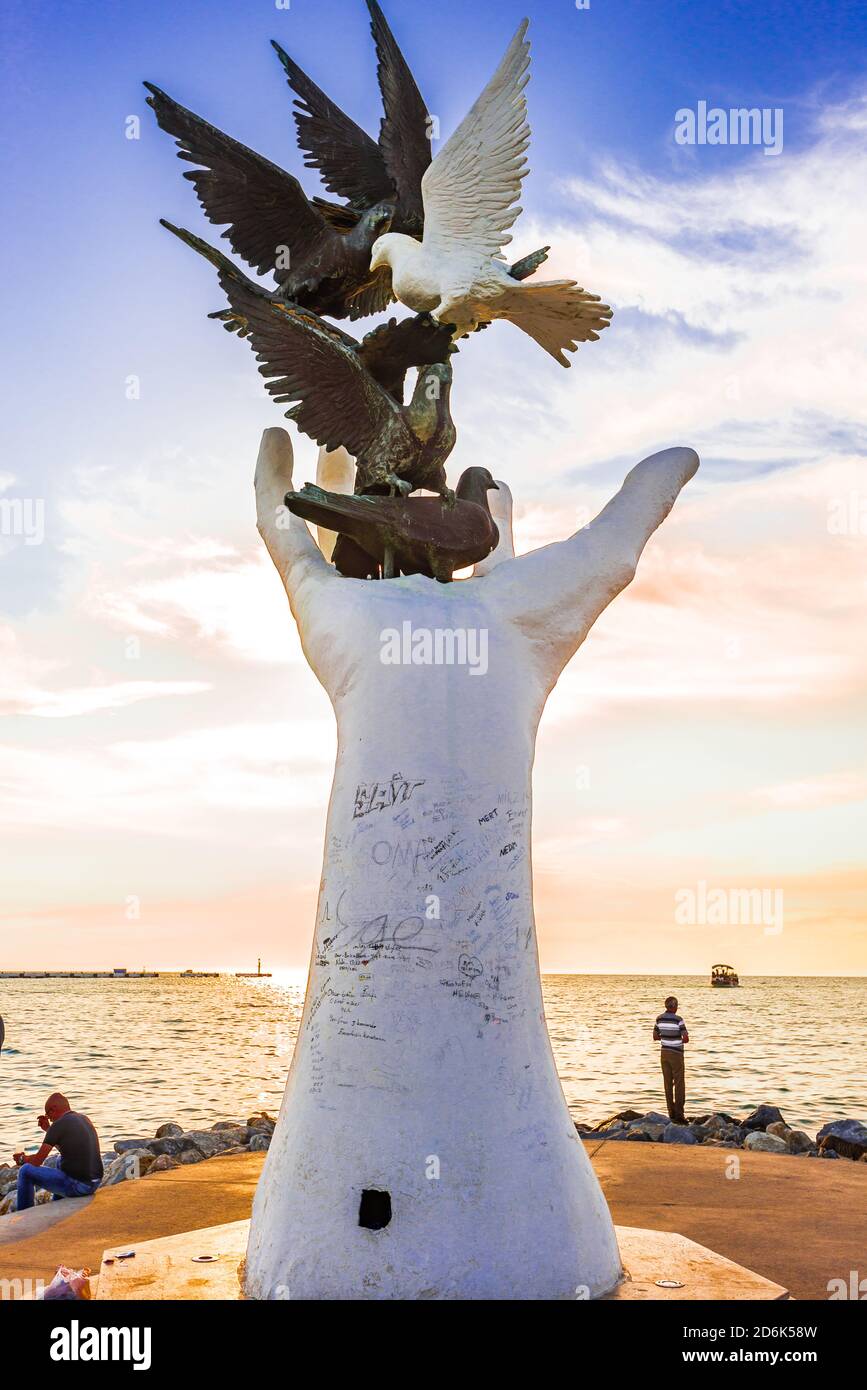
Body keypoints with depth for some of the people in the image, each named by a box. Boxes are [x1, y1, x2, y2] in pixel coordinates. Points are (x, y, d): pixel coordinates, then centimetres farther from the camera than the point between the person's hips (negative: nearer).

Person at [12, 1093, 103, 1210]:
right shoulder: (84, 1119, 11)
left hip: (76, 1186, -8)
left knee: (25, 1171, 5)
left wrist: (22, 1159, 14)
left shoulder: (59, 1125, -12)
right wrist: (48, 1129, 22)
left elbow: (37, 1162, -6)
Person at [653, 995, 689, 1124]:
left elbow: (655, 1037, 9)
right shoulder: (678, 1020, -16)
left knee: (668, 1083, 9)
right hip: (676, 1054, -5)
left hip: (664, 1053, 5)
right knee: (679, 1084, 0)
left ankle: (671, 1113, 10)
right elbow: (686, 1038, -17)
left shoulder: (660, 1018, 1)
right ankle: (679, 1113, -5)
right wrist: (681, 1040, 5)